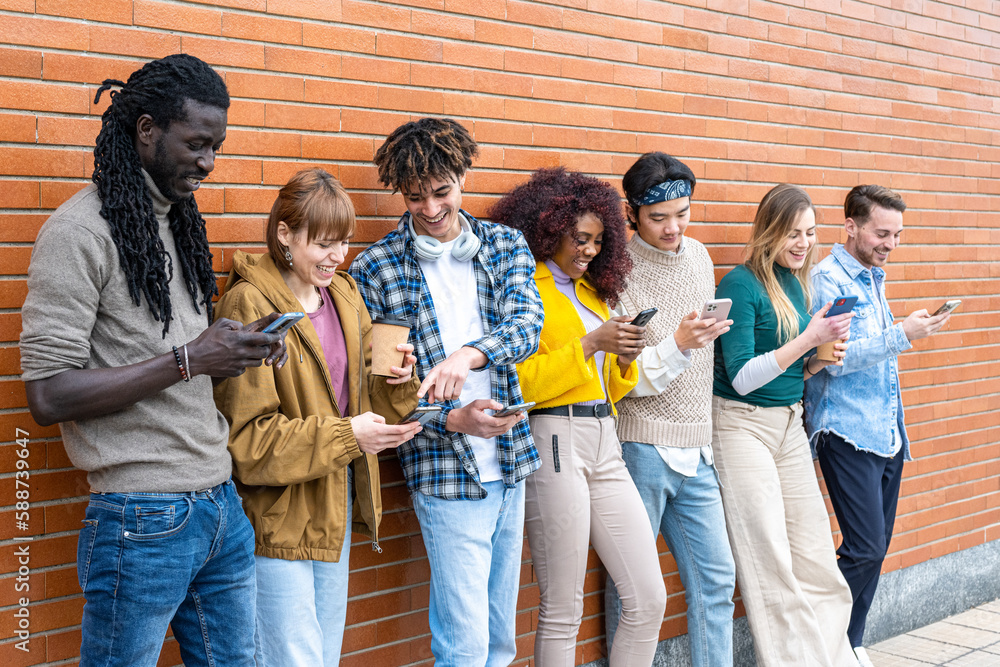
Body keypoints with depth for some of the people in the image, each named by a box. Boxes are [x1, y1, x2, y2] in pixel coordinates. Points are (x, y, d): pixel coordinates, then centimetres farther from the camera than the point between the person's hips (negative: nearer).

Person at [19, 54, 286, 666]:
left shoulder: (181, 220, 13)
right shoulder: (80, 231, -12)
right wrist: (188, 360, -21)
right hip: (145, 519, -7)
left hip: (220, 502, 8)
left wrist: (238, 352, 1)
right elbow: (48, 396, -18)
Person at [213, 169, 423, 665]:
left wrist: (397, 382, -8)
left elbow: (364, 398, 14)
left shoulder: (345, 295, 8)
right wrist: (344, 438, -23)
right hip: (277, 517, -7)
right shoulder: (248, 305, -15)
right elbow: (244, 436, -18)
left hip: (336, 509, 7)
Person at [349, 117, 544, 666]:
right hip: (444, 476, -4)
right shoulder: (374, 271, -4)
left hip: (510, 465, 4)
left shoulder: (506, 245, 5)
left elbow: (527, 324, -13)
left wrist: (467, 354, -33)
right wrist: (451, 420, -20)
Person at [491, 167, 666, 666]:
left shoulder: (590, 291, 20)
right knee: (562, 611, 0)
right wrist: (590, 345, -15)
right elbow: (519, 383, -13)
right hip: (556, 442, -7)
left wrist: (624, 361, 2)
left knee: (649, 598, 5)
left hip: (605, 444, 7)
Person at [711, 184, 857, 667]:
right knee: (771, 567, -2)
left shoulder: (796, 283, 11)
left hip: (790, 424, 7)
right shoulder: (741, 283, -12)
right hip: (742, 425, -7)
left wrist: (822, 359, 1)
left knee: (817, 558, 8)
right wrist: (809, 339, -20)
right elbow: (742, 378, -17)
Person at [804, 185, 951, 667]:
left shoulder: (875, 278, 16)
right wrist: (903, 334, -21)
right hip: (848, 432, -8)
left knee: (876, 546, 9)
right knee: (866, 548, -11)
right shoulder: (827, 278, -10)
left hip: (888, 430, 8)